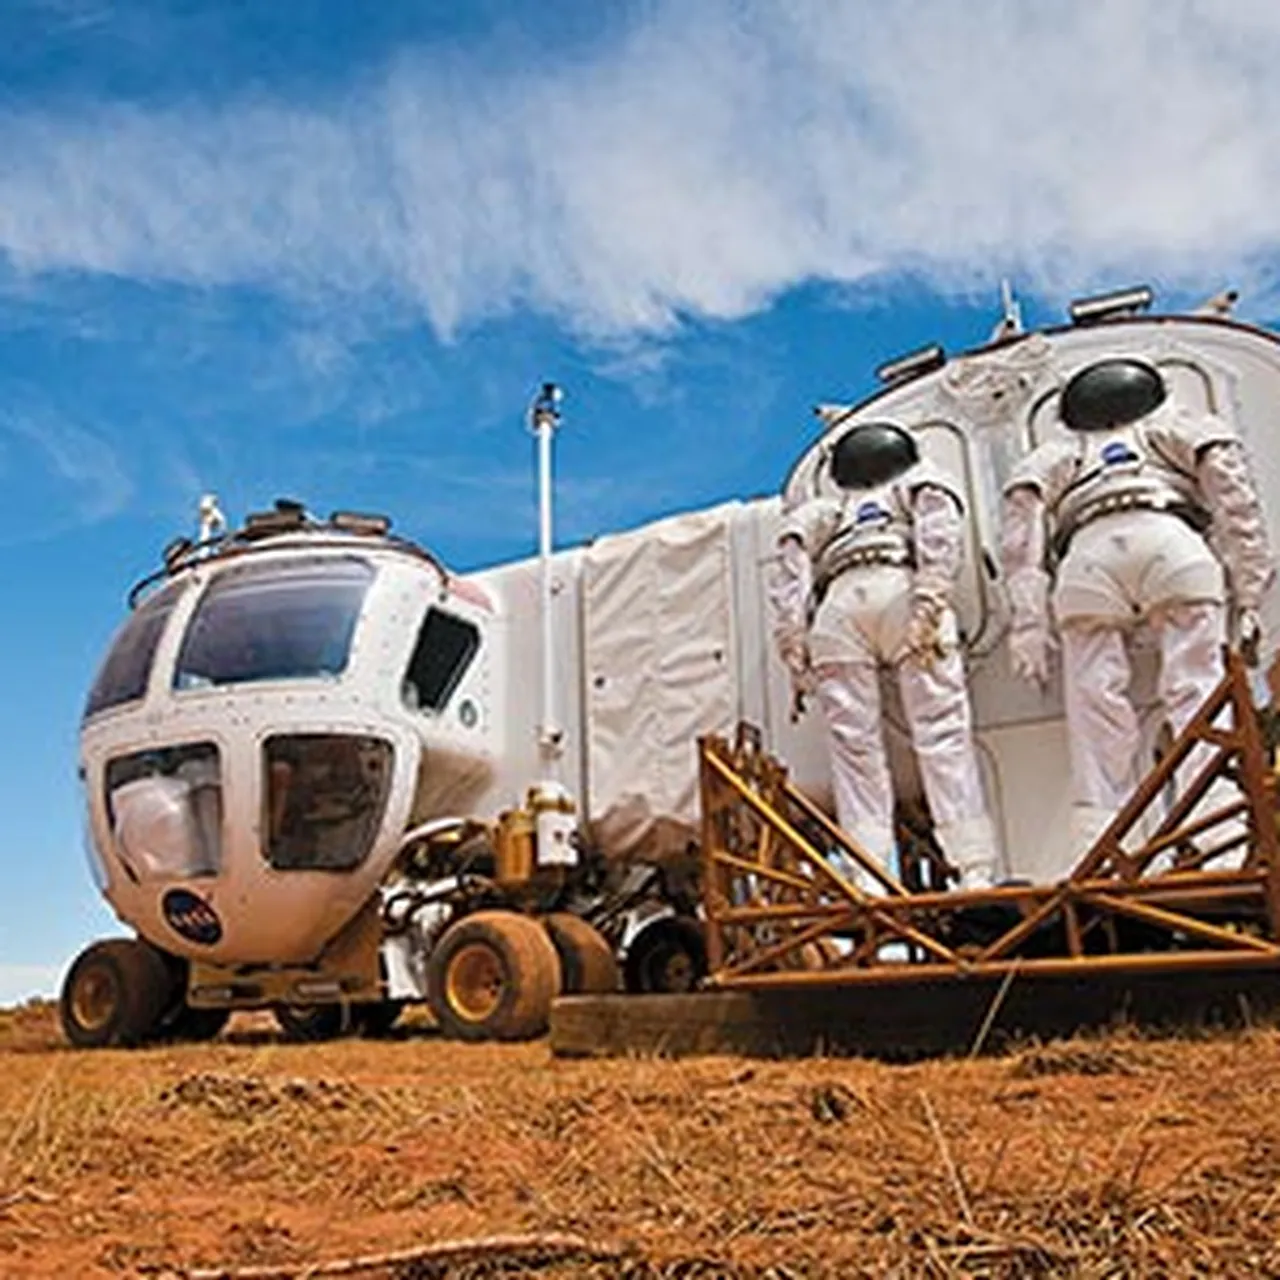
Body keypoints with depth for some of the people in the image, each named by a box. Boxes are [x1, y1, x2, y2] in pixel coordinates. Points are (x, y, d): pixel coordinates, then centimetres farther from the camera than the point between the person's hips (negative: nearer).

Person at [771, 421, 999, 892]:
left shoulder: (822, 513, 36)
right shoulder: (926, 483, 33)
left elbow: (791, 567, 16)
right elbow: (940, 535, 8)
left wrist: (794, 650, 6)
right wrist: (929, 604, -6)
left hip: (837, 605, 2)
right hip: (902, 590, -1)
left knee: (855, 749, -1)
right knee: (943, 736, -8)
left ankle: (870, 882, -11)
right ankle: (976, 873, -17)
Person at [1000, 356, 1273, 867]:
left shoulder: (1054, 455, 38)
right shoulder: (1184, 426, 37)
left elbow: (1023, 505, 16)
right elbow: (1234, 499, 17)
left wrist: (1028, 622, 7)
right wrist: (1249, 596, 8)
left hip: (1087, 554, 1)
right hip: (1173, 542, -1)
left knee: (1097, 719, -2)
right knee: (1198, 694, -7)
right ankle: (1226, 853, -19)